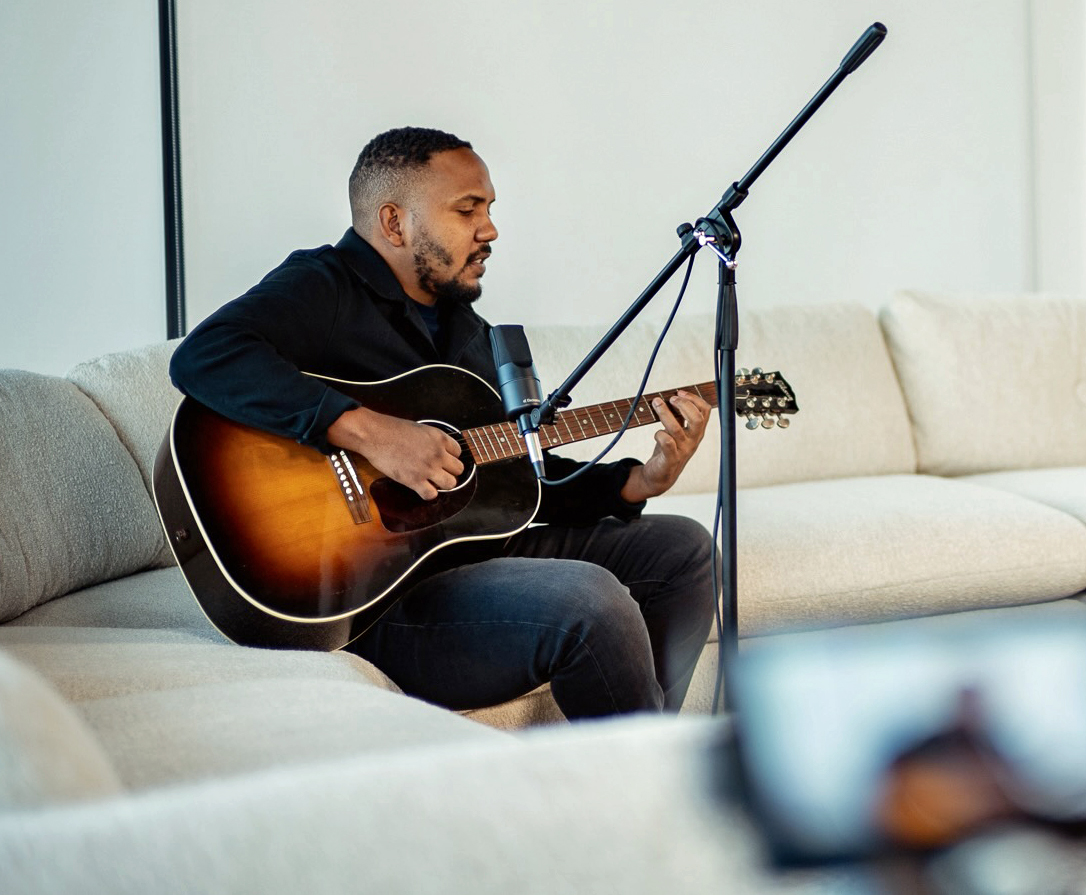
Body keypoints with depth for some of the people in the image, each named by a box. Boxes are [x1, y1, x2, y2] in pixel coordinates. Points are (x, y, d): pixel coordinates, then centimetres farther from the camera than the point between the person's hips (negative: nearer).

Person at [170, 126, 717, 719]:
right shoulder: (323, 287, -8)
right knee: (590, 600, -29)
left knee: (681, 549, 10)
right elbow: (203, 357, -28)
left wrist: (639, 482, 5)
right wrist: (366, 431, -33)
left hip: (474, 551, 10)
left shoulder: (467, 332, 20)